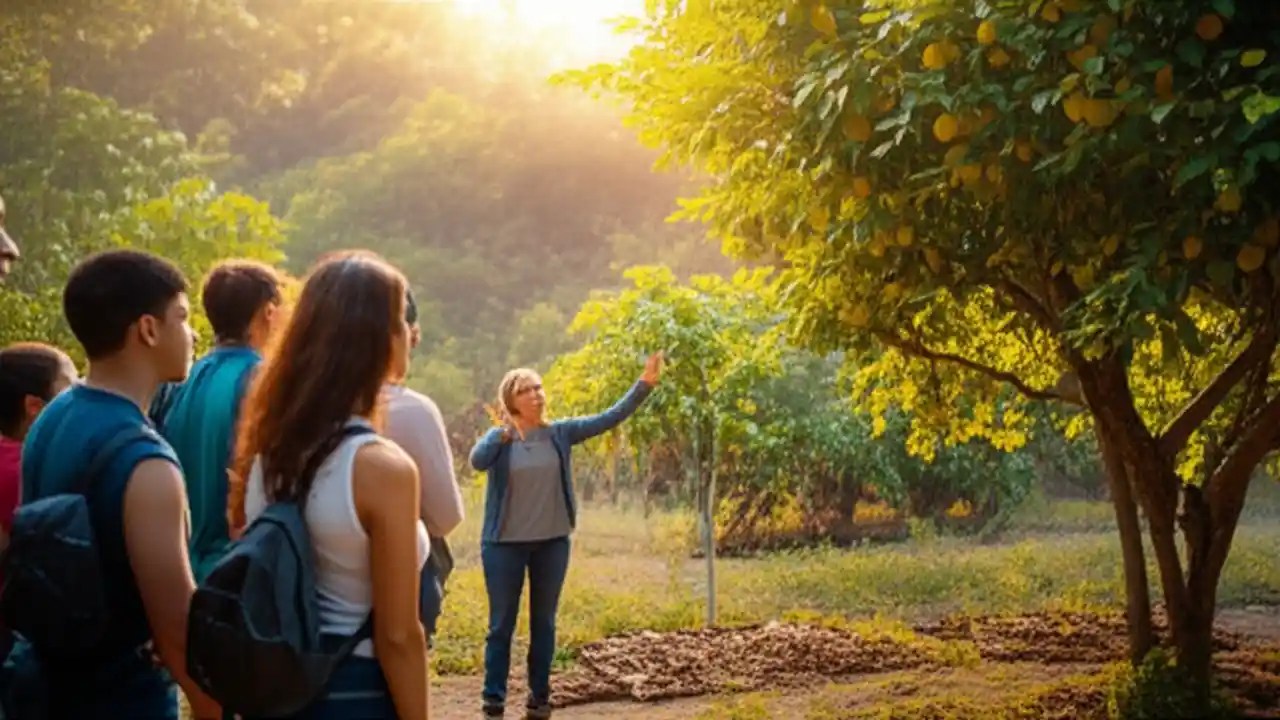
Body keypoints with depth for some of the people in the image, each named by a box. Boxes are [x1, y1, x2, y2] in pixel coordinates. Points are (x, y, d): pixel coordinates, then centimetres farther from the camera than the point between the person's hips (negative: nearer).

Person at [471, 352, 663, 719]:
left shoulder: (560, 433, 0)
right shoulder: (499, 438, -8)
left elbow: (610, 418, -4)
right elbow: (477, 460, -29)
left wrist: (644, 385, -13)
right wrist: (503, 433, -45)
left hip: (552, 542, 3)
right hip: (504, 544, -3)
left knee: (544, 623, 13)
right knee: (501, 624, 5)